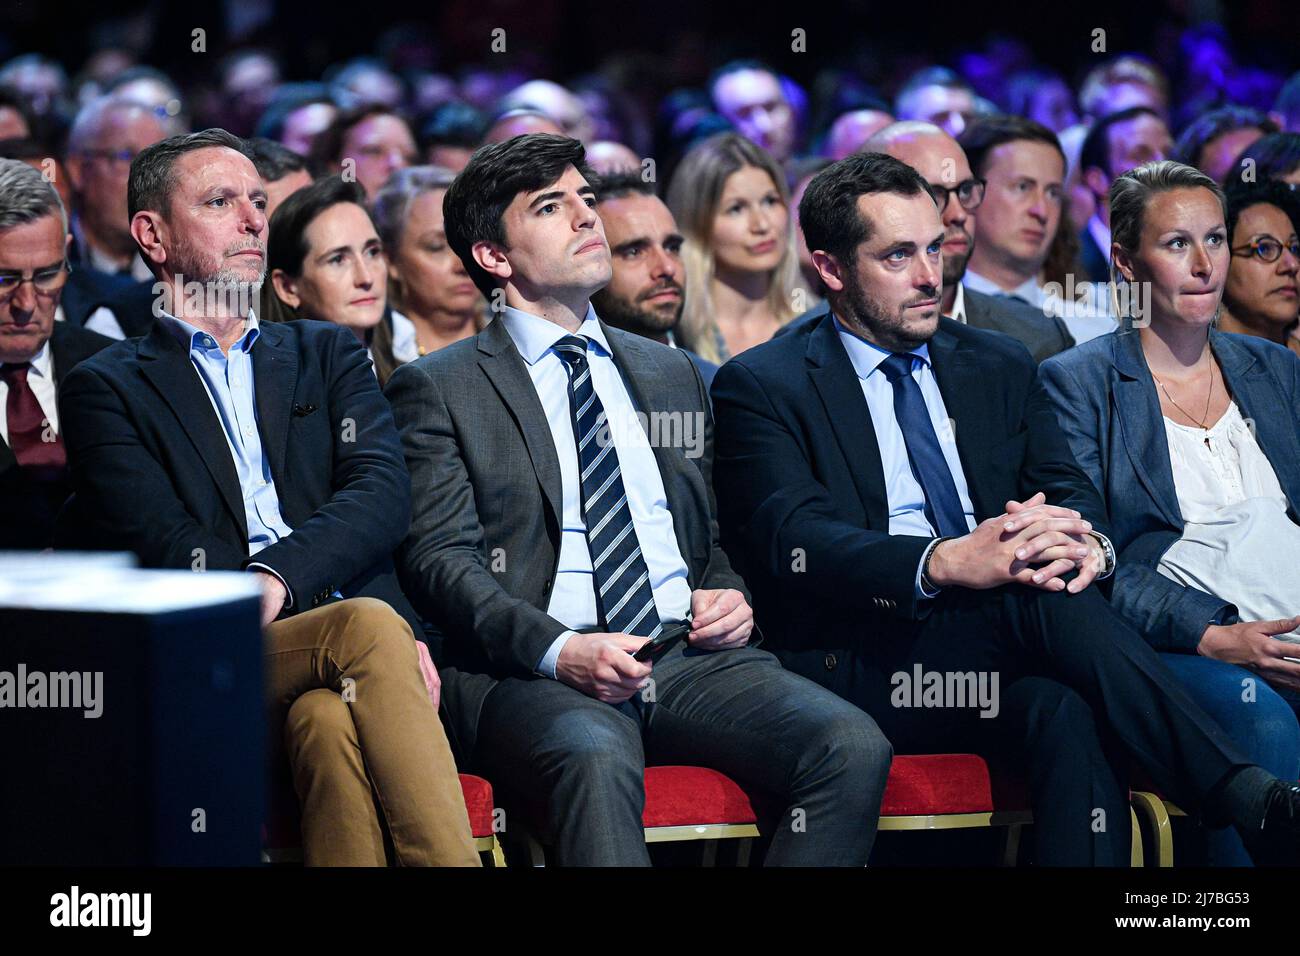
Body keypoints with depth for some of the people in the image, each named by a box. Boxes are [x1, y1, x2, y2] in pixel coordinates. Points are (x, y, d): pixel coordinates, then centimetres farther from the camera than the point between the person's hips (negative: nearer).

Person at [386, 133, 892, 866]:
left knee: (852, 746, -24)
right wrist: (556, 651, -18)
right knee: (595, 760, -40)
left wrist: (732, 597, 5)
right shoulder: (438, 388, 9)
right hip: (529, 670, -5)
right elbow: (440, 559, -2)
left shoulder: (673, 376, 26)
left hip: (692, 658, 5)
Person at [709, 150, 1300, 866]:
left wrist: (1086, 542, -16)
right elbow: (793, 541, -10)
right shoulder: (761, 386, 6)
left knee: (1069, 713, -35)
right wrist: (944, 563, -28)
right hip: (856, 667, -4)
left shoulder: (998, 367, 23)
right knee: (1042, 598, -33)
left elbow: (1070, 490, 12)